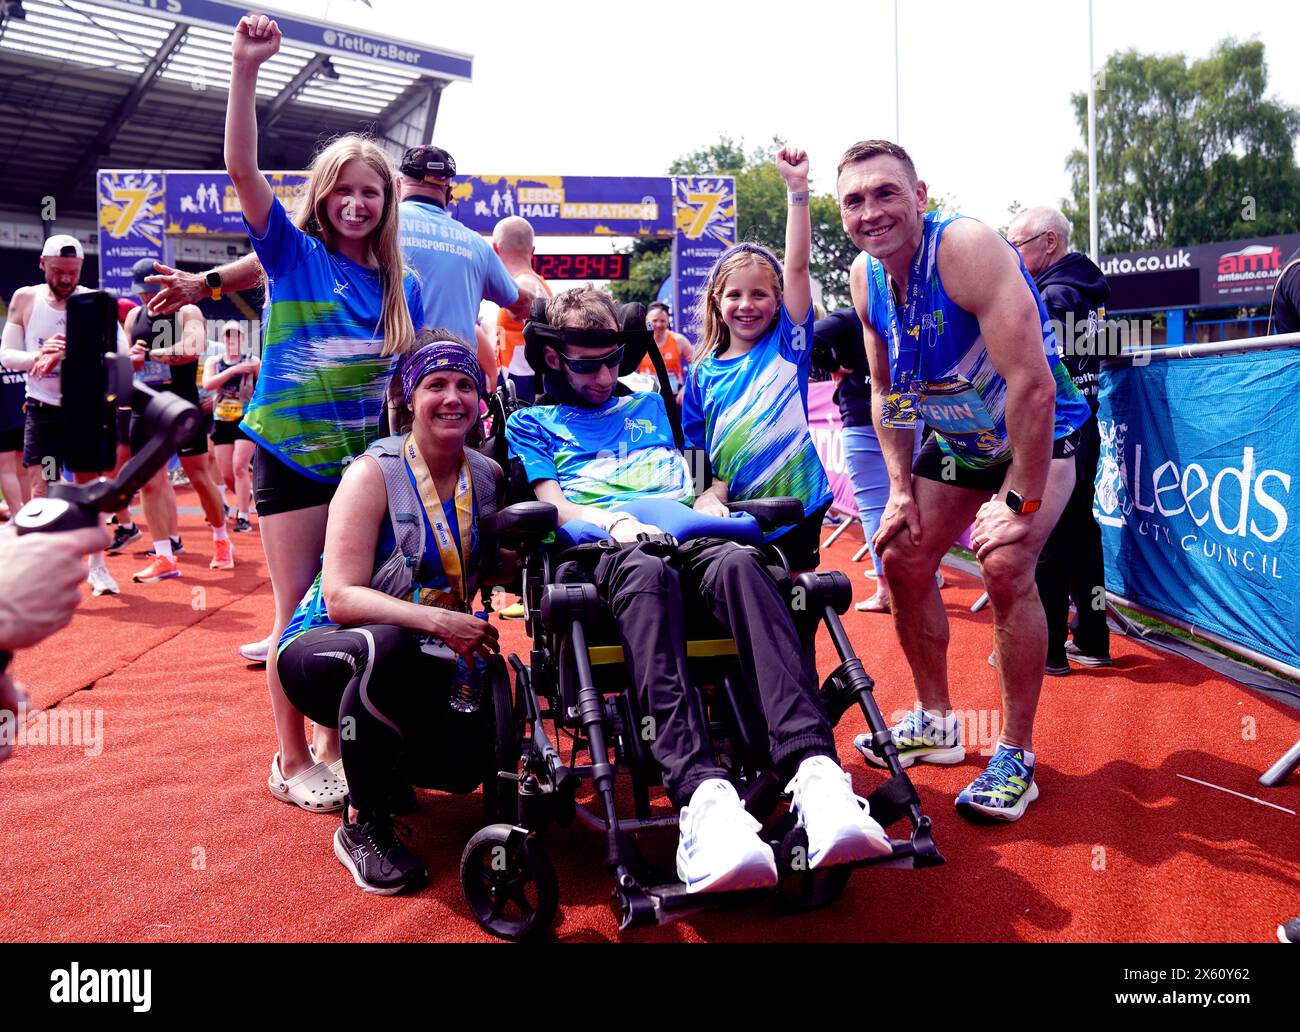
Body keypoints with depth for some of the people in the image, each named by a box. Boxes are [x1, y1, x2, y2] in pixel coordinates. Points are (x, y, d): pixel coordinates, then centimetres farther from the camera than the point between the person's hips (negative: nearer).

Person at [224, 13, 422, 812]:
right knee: (300, 614, 1)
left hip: (366, 462, 3)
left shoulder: (401, 287, 7)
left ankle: (339, 745, 24)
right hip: (293, 460, -3)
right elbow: (242, 168, -15)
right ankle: (291, 762, 15)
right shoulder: (295, 255, -2)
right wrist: (246, 69, -24)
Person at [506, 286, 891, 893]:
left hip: (688, 534, 3)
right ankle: (702, 794, -59)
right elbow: (552, 503, 10)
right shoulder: (533, 423, 27)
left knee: (737, 562, -36)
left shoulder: (651, 406, 37)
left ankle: (815, 770, -54)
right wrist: (615, 521, -10)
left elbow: (702, 481, 31)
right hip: (603, 545, -2)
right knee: (648, 573, -42)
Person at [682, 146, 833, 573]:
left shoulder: (787, 345, 0)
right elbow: (697, 448, 9)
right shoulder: (703, 372, 5)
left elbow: (797, 266, -9)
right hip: (732, 514, 2)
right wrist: (708, 493, -9)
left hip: (795, 509, -2)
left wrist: (797, 189, -14)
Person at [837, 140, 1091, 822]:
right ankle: (935, 722, 23)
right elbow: (886, 389, 4)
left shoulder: (967, 248, -30)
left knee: (1004, 565, -25)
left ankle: (1017, 756, -6)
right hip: (957, 438, 7)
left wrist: (1019, 501, -30)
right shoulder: (866, 279, -8)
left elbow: (1033, 385, -34)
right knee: (902, 558, 4)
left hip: (1037, 435, -7)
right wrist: (900, 488, -3)